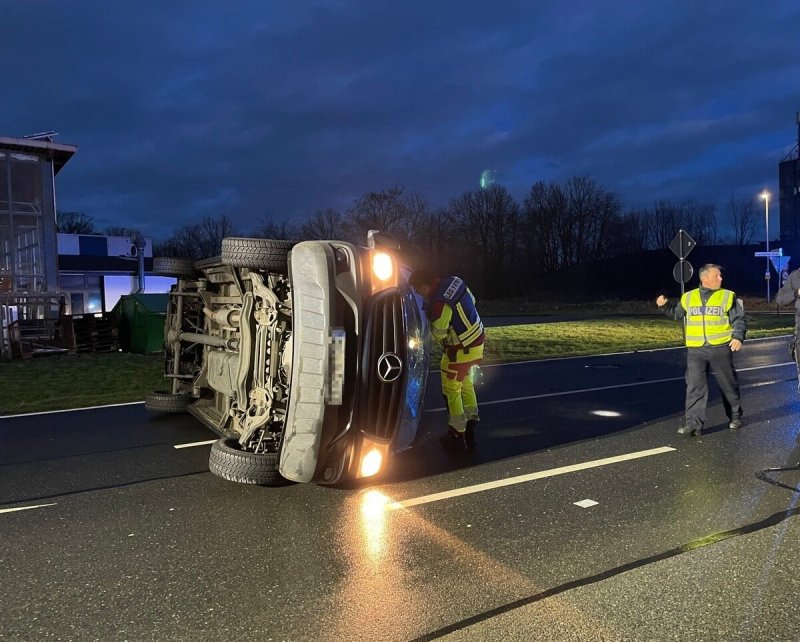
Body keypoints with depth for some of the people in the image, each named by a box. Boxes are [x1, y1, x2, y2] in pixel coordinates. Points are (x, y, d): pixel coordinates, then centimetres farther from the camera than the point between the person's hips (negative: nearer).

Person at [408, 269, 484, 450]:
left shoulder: (438, 305, -30)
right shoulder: (454, 281, -6)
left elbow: (439, 334, -17)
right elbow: (472, 301, 11)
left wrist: (430, 318, 1)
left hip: (460, 351, -8)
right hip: (477, 341, 8)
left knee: (452, 390, 8)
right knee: (466, 384, 25)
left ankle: (458, 434, 16)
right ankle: (472, 419, 37)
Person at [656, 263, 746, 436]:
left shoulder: (728, 296, 1)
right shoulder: (688, 297, 7)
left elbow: (739, 320, -1)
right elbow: (676, 313, 23)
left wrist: (738, 337, -16)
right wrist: (665, 305, 6)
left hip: (721, 348, -1)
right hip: (696, 350, 1)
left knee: (729, 385, 12)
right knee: (695, 387, -3)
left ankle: (735, 416, 33)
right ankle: (693, 423, -2)